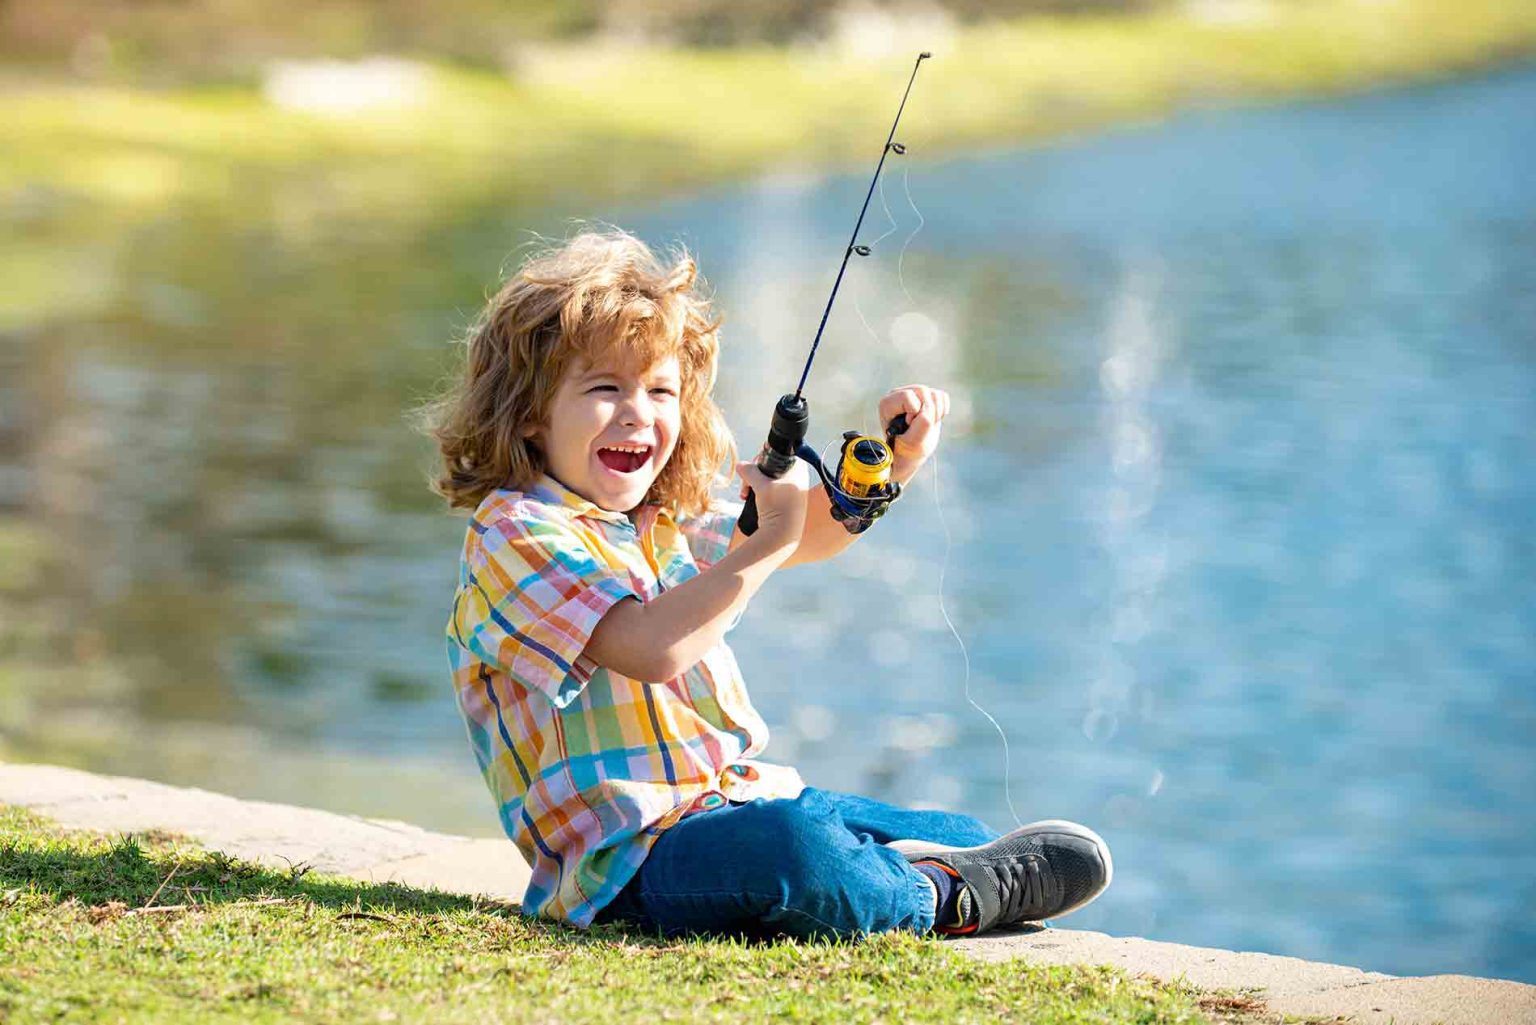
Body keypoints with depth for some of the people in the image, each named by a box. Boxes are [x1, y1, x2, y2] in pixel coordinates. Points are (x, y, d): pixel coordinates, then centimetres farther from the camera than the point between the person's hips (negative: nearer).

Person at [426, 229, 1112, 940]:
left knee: (965, 837, 12)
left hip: (745, 796, 10)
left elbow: (815, 531, 23)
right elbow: (653, 648, -25)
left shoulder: (663, 528, 19)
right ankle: (943, 899, -16)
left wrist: (896, 455, 4)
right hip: (632, 857, -9)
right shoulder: (511, 536, -11)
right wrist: (769, 540, -22)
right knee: (796, 848, -38)